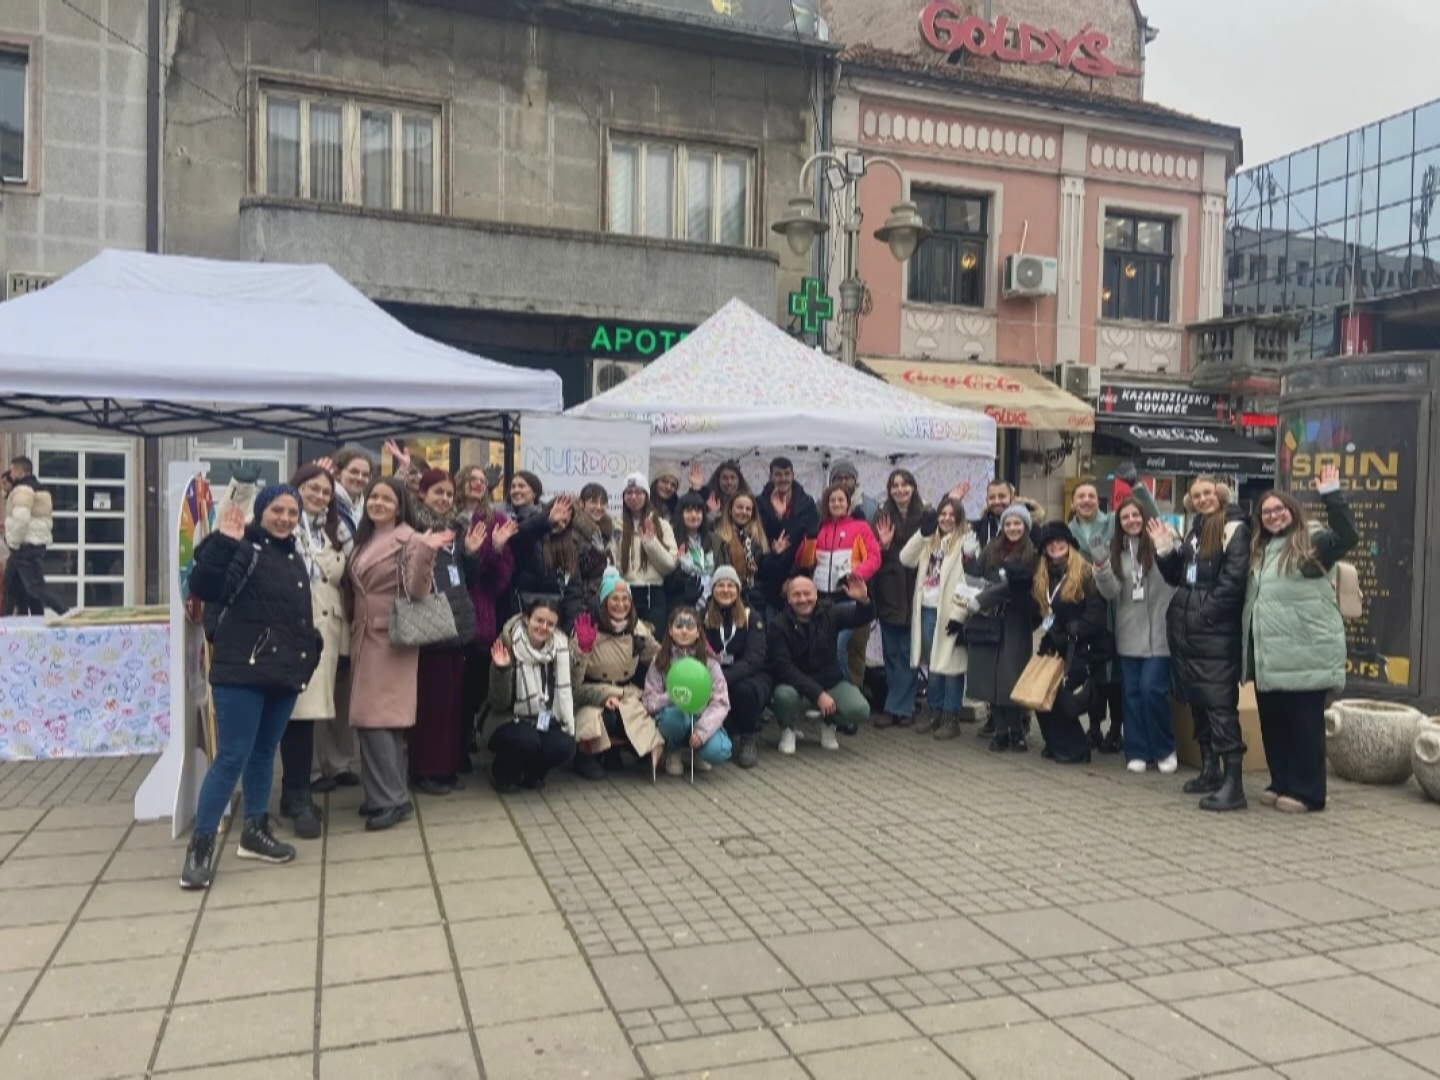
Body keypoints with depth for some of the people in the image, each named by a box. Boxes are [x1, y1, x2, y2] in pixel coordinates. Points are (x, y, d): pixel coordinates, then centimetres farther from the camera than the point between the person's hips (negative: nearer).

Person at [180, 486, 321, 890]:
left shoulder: (295, 561, 16)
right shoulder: (244, 549, -8)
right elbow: (202, 588, -23)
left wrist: (309, 655, 17)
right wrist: (222, 543, -31)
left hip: (283, 673, 8)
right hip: (241, 671, -7)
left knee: (264, 753, 16)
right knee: (232, 757, -8)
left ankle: (255, 832, 27)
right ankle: (200, 845, 1)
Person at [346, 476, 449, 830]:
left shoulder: (410, 540, -8)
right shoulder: (362, 540, 14)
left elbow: (417, 592, -18)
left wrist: (426, 553, -30)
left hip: (391, 638, -7)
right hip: (363, 636, 7)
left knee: (377, 716, -12)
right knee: (368, 717, 8)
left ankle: (391, 799, -4)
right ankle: (384, 793, 17)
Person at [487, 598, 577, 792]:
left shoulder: (560, 646, -4)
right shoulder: (509, 645, -14)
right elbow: (499, 705, -15)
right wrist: (501, 670, -29)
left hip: (546, 722, 3)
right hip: (512, 723, -3)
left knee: (565, 746, -25)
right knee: (527, 740, -33)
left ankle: (533, 773, 8)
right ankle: (503, 773, 0)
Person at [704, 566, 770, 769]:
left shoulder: (752, 617, -5)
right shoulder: (704, 617, 0)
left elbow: (754, 659, -16)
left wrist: (725, 677, -32)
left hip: (752, 677, -1)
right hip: (715, 676, 1)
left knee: (744, 689, -35)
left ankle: (749, 739, -8)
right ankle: (728, 736, -5)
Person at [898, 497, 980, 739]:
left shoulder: (966, 541, -5)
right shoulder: (929, 541, 16)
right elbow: (906, 560, 2)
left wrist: (959, 613, -18)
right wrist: (923, 532, -9)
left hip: (949, 611, -6)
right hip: (927, 609, 6)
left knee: (949, 663, -1)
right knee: (933, 662, 13)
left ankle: (951, 717, 7)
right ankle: (933, 712, 23)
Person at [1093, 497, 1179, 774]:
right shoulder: (1117, 551, 9)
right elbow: (1112, 593, 3)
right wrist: (1101, 572, -13)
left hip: (1158, 632, -4)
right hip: (1129, 634, 4)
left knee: (1152, 689, -8)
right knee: (1132, 693, 7)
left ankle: (1165, 749, 11)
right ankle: (1137, 751, 15)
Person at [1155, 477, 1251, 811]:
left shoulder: (1234, 528, -7)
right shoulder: (1194, 530, 17)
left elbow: (1233, 580, -15)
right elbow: (1177, 577, 19)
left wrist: (1205, 613, -17)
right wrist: (1164, 550, 3)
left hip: (1215, 631, -8)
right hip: (1184, 627, 8)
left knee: (1220, 703, -11)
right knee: (1196, 700, 13)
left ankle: (1233, 782, -10)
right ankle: (1210, 769, 24)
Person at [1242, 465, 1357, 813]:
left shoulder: (1312, 543, -3)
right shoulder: (1260, 550, 19)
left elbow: (1347, 536, -22)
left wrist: (1331, 495, -26)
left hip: (1305, 654, -7)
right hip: (1269, 655, 8)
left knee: (1304, 722, -2)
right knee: (1272, 721, 12)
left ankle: (1306, 792, 6)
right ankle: (1281, 783, 24)